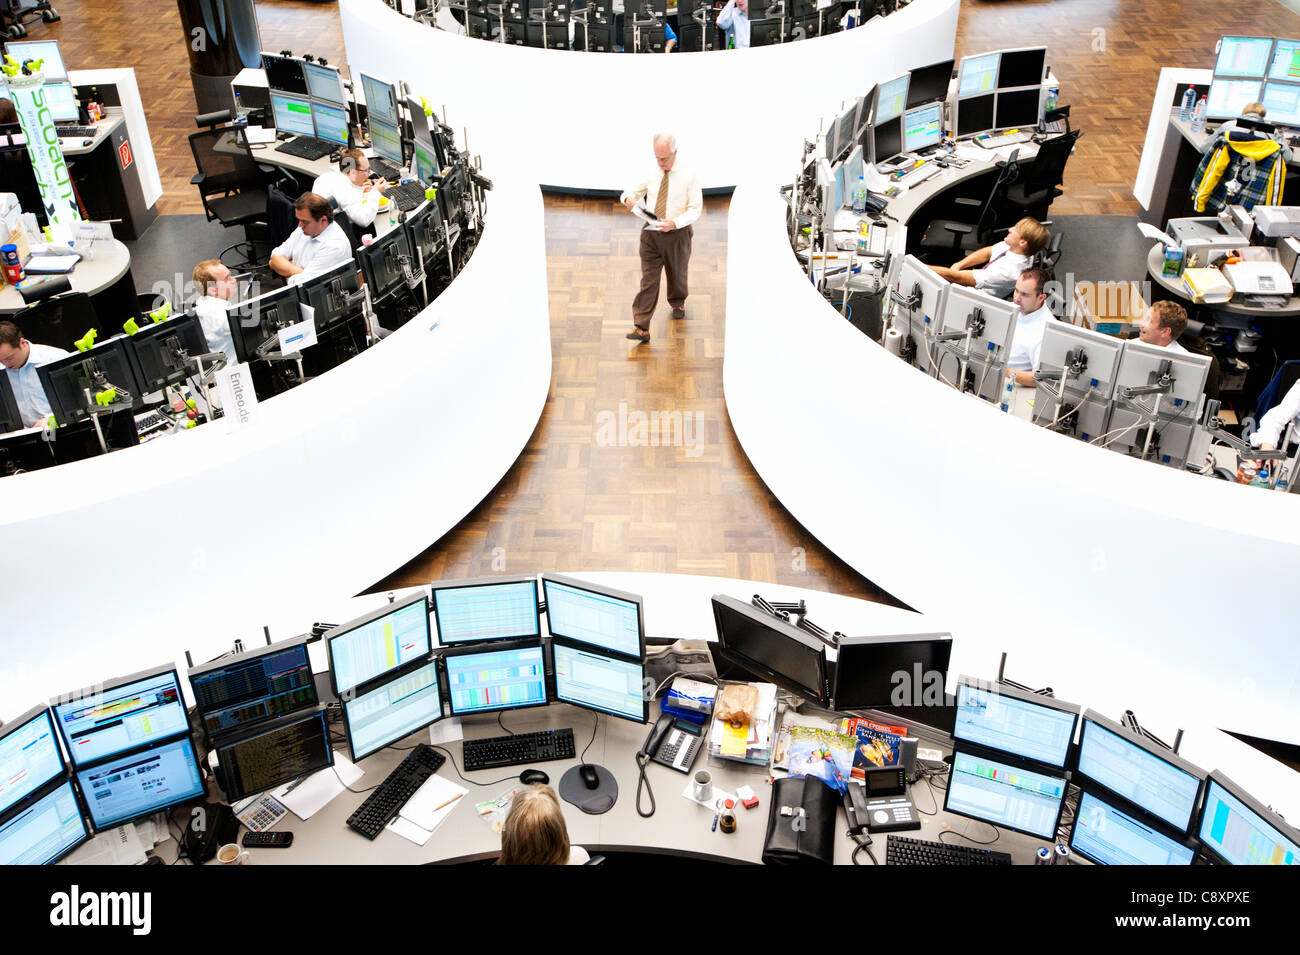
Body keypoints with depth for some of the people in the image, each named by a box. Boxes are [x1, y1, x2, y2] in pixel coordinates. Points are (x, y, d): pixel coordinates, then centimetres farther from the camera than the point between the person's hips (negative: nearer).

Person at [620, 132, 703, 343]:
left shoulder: (689, 176, -8)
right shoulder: (650, 174, 2)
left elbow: (695, 209, -10)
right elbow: (631, 191, 11)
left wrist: (674, 223, -27)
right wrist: (628, 198, -16)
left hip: (677, 234, -1)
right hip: (650, 233, 2)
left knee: (677, 274, 20)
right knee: (648, 280, -6)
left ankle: (678, 303, 52)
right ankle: (641, 329, -11)